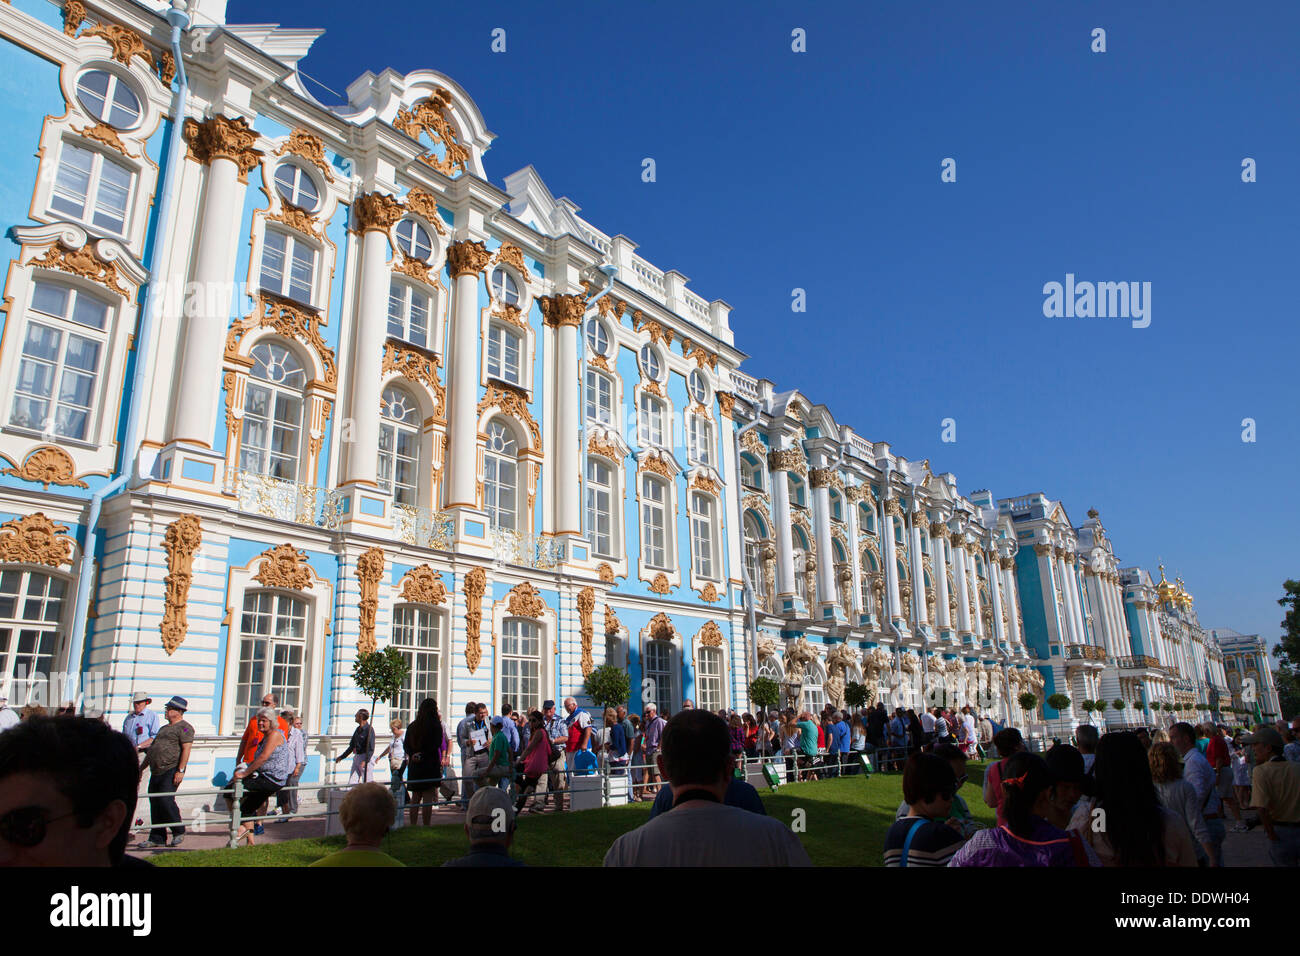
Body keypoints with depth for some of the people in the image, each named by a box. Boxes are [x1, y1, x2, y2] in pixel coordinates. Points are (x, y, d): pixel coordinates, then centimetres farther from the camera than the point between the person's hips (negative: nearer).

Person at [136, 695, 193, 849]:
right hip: (156, 772, 9)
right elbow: (152, 748, 28)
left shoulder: (184, 727, -5)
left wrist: (180, 770, -21)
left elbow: (186, 749, -14)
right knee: (154, 803, 6)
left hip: (171, 770, -9)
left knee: (165, 799, -15)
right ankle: (157, 838, 13)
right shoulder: (164, 728, 23)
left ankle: (179, 832, 2)